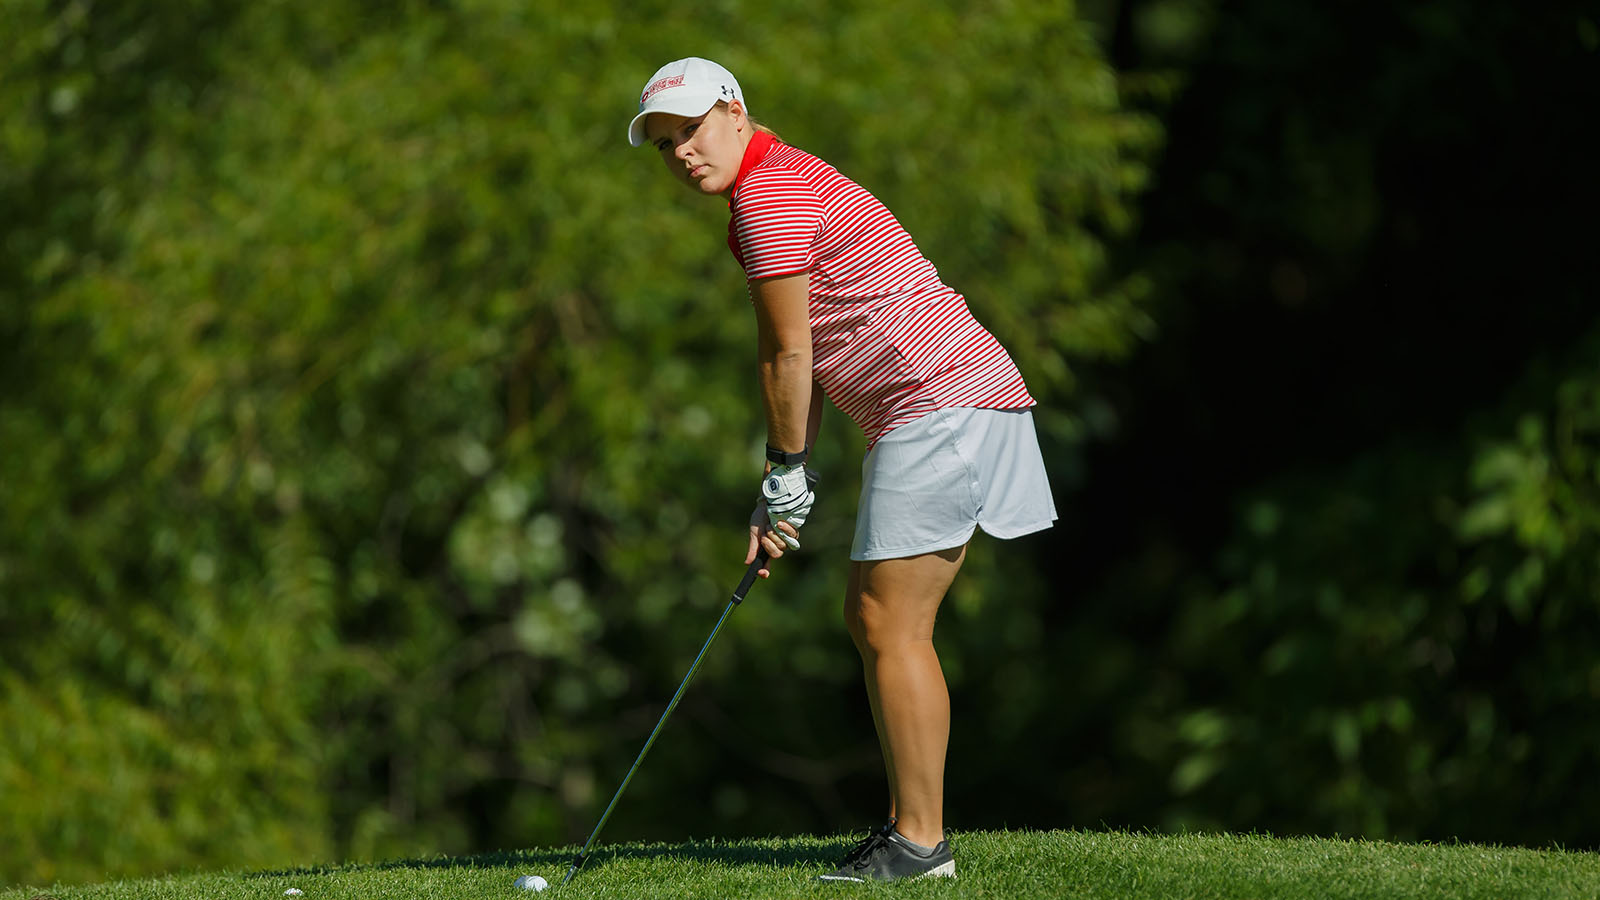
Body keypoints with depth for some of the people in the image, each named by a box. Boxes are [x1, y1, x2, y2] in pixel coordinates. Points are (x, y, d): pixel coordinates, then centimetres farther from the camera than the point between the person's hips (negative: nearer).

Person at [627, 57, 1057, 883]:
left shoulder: (769, 191, -11)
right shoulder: (784, 186, 21)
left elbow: (789, 355, -11)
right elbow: (803, 358, 21)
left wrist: (785, 476, -1)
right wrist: (783, 497, 16)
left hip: (938, 404, -11)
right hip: (955, 404, 11)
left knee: (892, 627, -9)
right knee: (871, 620, 13)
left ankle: (921, 844, -8)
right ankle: (908, 822, 15)